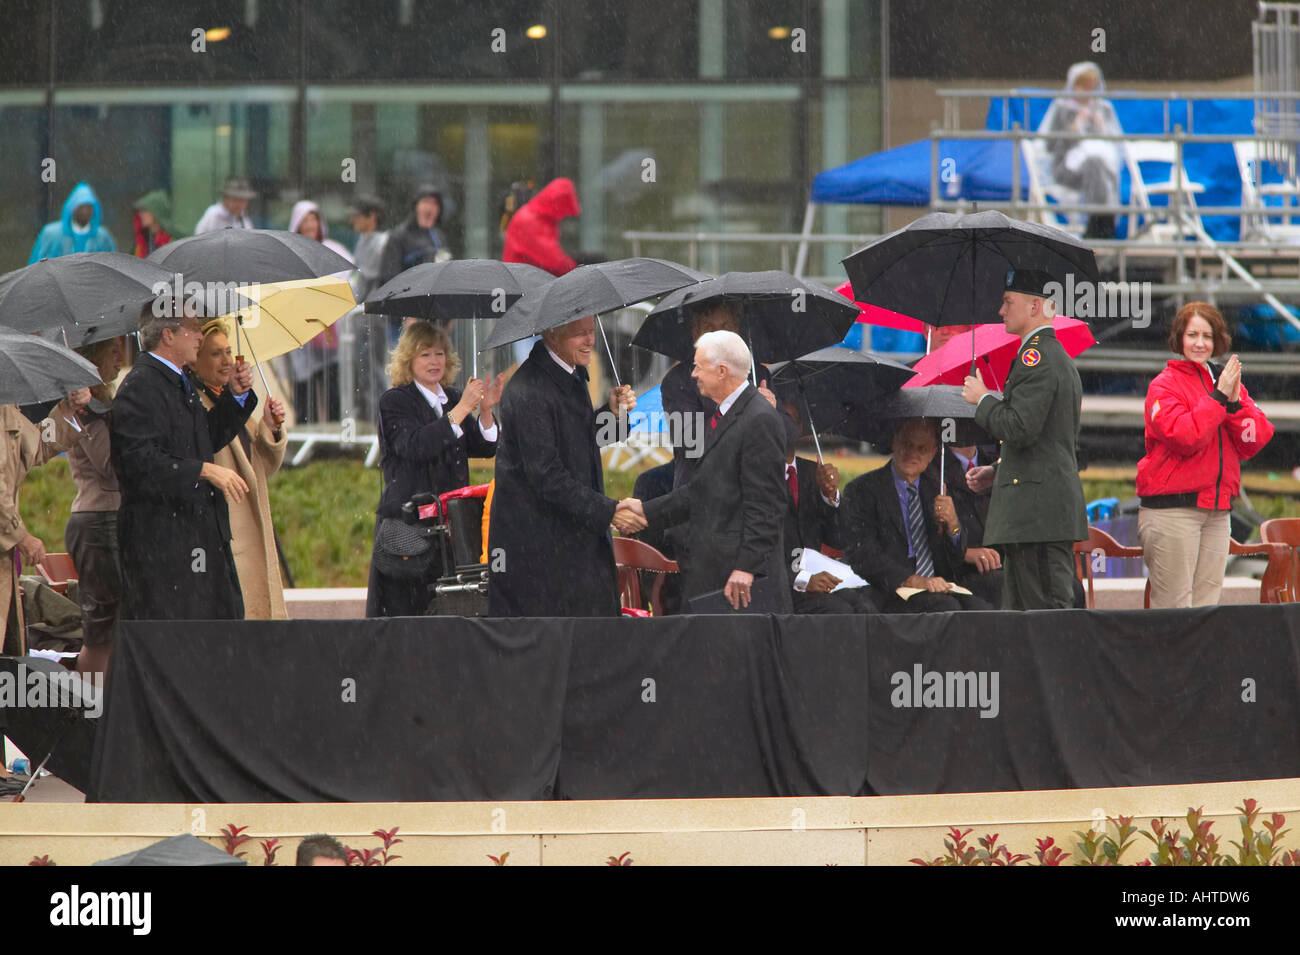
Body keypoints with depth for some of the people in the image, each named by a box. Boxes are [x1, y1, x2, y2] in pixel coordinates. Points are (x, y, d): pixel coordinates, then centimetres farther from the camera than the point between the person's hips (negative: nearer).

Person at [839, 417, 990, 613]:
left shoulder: (935, 492, 20)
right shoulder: (862, 490, 4)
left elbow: (956, 560, 16)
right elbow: (862, 555, -8)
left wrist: (952, 525, -5)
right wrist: (910, 580, -22)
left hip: (939, 588, 5)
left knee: (979, 608, -27)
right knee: (946, 606, -34)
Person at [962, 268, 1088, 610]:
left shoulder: (1036, 357, -11)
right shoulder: (1061, 359, 22)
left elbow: (1020, 429, -21)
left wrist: (983, 400, -4)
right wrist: (996, 473, 22)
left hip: (1038, 512, -11)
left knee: (1048, 616, -12)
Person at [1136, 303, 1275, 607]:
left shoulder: (1228, 382, 15)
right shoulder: (1165, 385, -1)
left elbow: (1254, 442, 5)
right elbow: (1183, 436, -16)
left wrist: (1235, 402, -10)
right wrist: (1219, 397, -13)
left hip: (1217, 510, 5)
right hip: (1172, 509, -5)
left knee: (1207, 602, 2)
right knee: (1174, 605, -10)